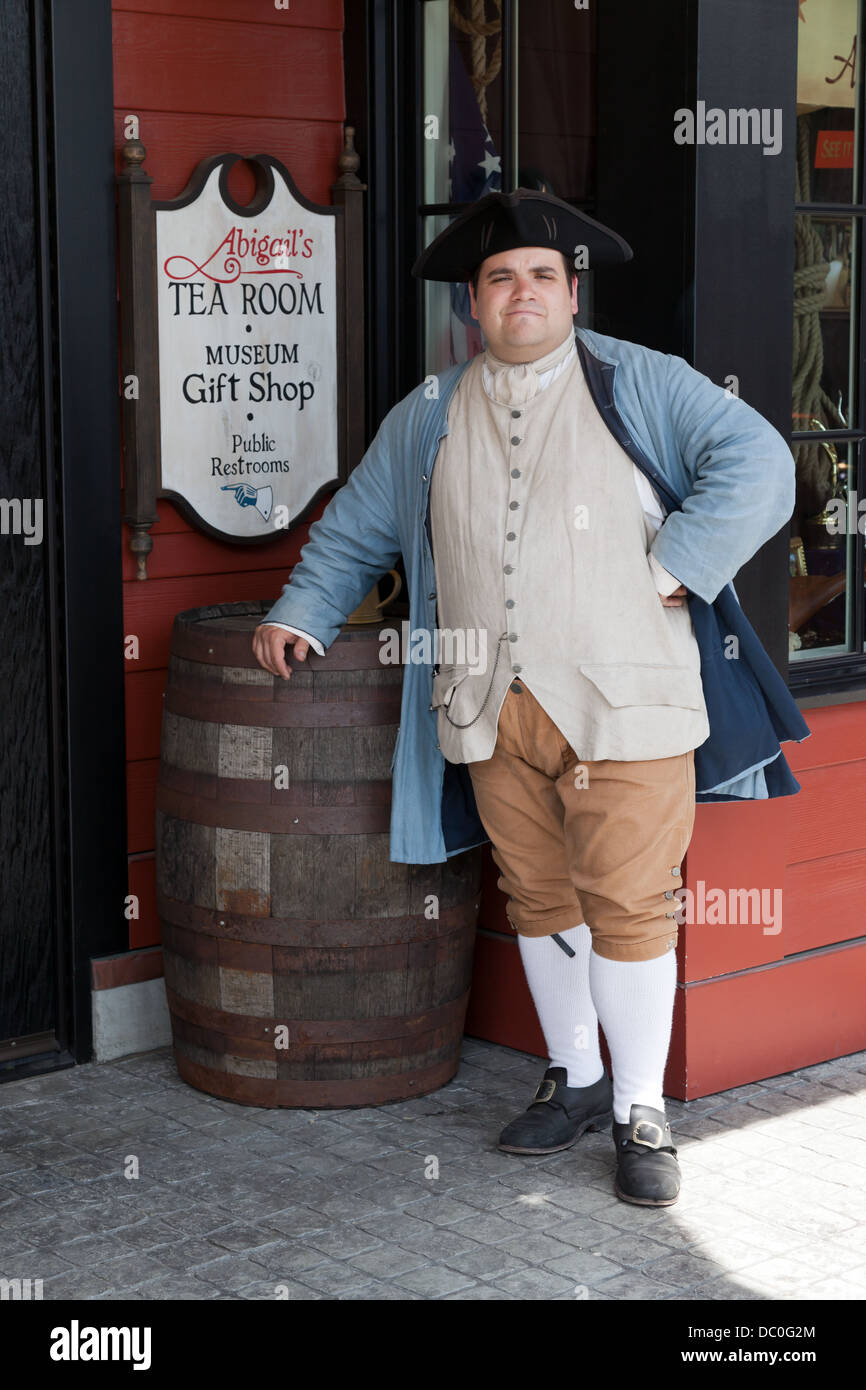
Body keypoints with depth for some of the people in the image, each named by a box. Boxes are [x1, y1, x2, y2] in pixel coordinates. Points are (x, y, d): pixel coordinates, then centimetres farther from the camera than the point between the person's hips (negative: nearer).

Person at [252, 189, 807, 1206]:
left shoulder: (641, 386, 2)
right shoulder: (427, 418, 13)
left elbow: (757, 468, -6)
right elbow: (353, 530, 24)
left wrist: (670, 569, -10)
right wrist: (302, 616, 14)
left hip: (624, 700, -4)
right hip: (492, 707, 4)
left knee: (629, 906, -2)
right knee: (539, 899, 12)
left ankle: (640, 1112, 10)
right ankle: (574, 1081, 29)